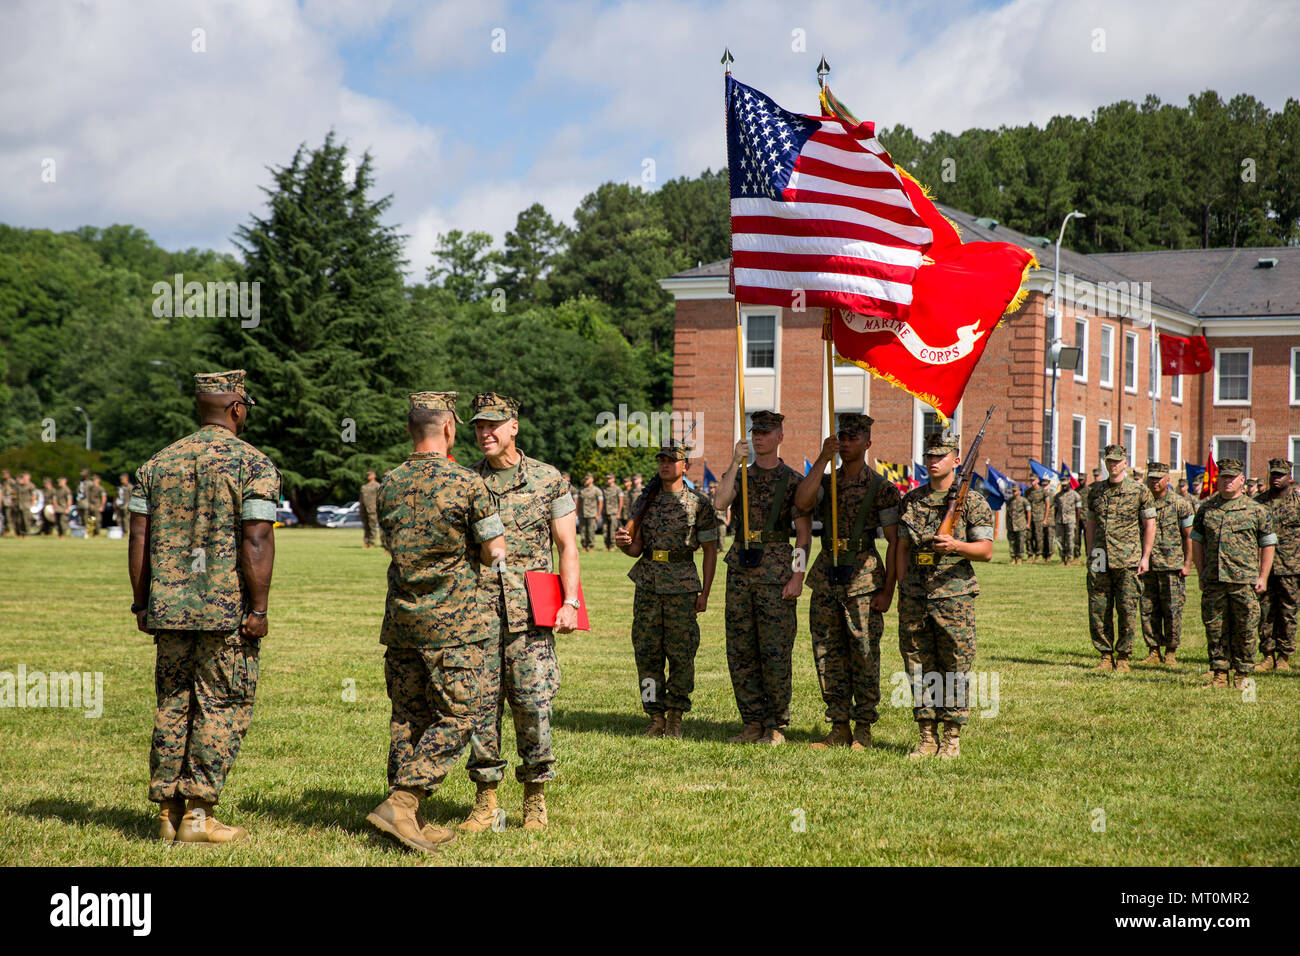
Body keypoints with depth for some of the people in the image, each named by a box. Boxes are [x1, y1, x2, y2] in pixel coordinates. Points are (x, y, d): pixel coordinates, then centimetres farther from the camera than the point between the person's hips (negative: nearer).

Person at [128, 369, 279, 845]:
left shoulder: (158, 464, 10)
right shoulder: (254, 464, -6)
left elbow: (139, 538, 8)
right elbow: (256, 542, -13)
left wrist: (141, 603, 13)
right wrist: (258, 610, -10)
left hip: (169, 608, 5)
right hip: (229, 609, -5)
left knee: (172, 707, 11)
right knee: (222, 707, 2)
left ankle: (169, 813, 14)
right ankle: (198, 814, 0)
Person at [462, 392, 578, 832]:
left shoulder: (548, 479, 4)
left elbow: (567, 544, 4)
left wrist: (571, 600, -6)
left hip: (529, 611, -2)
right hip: (476, 608, 2)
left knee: (532, 703, -4)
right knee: (480, 703, 1)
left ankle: (535, 800, 9)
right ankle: (485, 801, 11)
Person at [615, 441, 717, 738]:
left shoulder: (699, 504, 1)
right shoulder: (645, 501, 10)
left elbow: (710, 549, 3)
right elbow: (636, 549, 13)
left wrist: (704, 593, -2)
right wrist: (625, 543, -12)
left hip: (682, 587, -3)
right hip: (647, 585, 3)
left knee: (681, 655, -1)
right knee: (647, 653, 2)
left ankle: (675, 718, 9)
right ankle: (656, 718, 9)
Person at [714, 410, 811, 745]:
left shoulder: (793, 480, 2)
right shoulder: (739, 475, 13)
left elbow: (804, 533, -1)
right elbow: (719, 503, -8)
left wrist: (797, 576, -10)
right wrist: (736, 462, -12)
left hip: (776, 573, -4)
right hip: (740, 570, 4)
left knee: (776, 654, -5)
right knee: (740, 652, 5)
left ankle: (776, 726, 5)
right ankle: (753, 722, 13)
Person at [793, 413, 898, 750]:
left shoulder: (881, 488, -1)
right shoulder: (826, 482, 12)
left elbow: (894, 542, -3)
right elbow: (802, 503, -10)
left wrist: (888, 591, -10)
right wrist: (822, 458, -11)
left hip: (863, 579, -5)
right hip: (826, 576, 5)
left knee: (864, 656, -2)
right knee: (828, 656, 6)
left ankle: (863, 731, 7)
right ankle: (839, 728, 14)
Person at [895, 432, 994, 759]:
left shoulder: (972, 501, 0)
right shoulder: (912, 500, 13)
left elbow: (986, 550, -4)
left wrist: (956, 546, -22)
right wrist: (902, 589, 8)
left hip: (954, 597, -4)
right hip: (915, 597, 4)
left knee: (955, 668, -2)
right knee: (919, 667, 5)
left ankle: (952, 739, 6)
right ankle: (926, 738, 12)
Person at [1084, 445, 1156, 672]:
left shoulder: (1140, 491, 0)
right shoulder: (1095, 491, 11)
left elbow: (1149, 524, 3)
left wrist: (1146, 556, -3)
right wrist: (1090, 554, 12)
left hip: (1128, 560, -3)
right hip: (1100, 559, 3)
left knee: (1127, 609, -2)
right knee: (1098, 610, 1)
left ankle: (1123, 657, 7)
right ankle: (1106, 655, 11)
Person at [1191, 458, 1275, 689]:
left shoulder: (1256, 510, 4)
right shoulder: (1206, 509, 11)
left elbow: (1268, 544, 6)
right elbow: (1197, 541, 15)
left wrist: (1263, 577, -1)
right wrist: (1201, 574, 8)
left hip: (1245, 582, -2)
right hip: (1213, 581, 2)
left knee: (1245, 631, 0)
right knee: (1215, 629, 5)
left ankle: (1243, 674, 10)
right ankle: (1219, 673, 13)